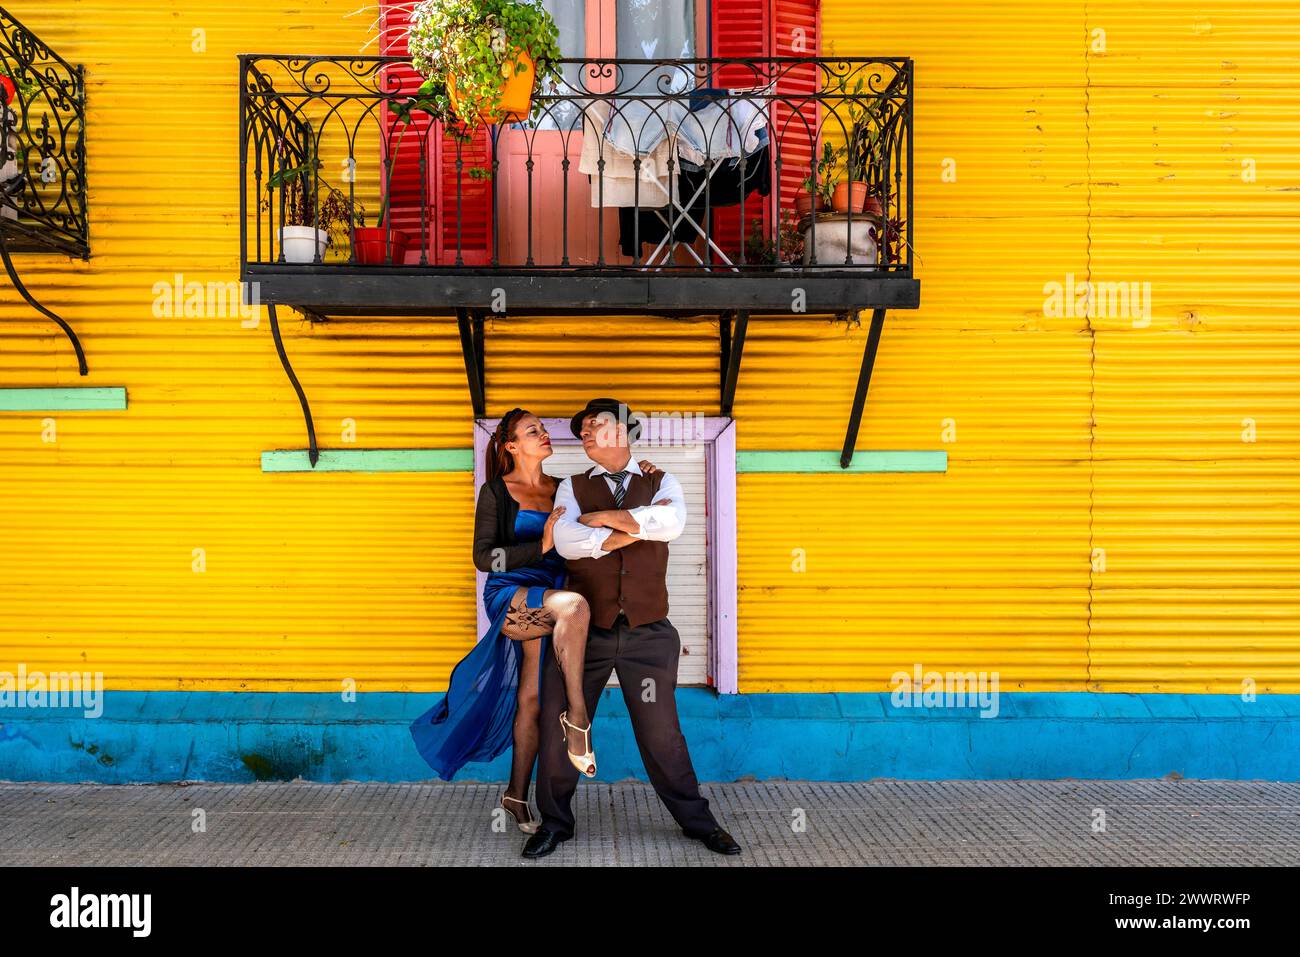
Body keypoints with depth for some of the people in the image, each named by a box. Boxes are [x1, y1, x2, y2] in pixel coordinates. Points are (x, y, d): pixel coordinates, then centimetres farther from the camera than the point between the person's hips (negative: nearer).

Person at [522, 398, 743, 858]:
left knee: (661, 731, 7)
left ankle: (697, 820, 25)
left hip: (648, 631, 0)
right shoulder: (572, 487, 6)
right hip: (583, 629, 1)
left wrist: (606, 517, -11)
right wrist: (637, 527, -13)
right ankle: (555, 822, 25)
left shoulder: (661, 483, 7)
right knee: (559, 726, 5)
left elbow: (673, 522, -16)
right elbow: (566, 541, -12)